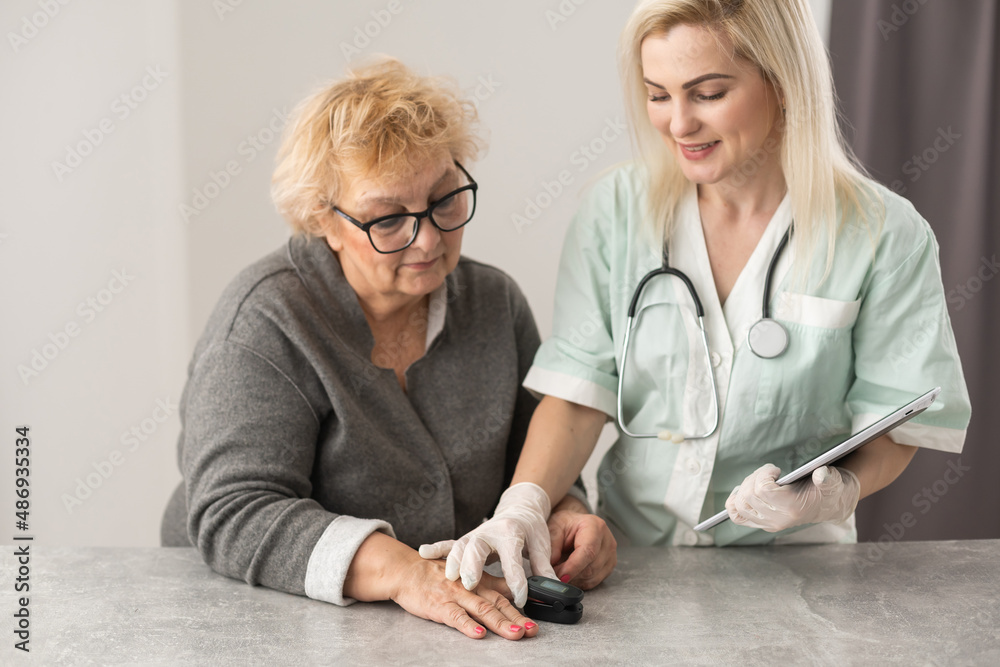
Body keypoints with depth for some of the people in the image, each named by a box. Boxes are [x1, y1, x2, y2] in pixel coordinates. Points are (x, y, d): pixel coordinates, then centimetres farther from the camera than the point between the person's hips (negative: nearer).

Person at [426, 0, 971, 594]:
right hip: (632, 558, 1)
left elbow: (892, 422, -1)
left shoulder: (886, 237, -6)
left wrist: (838, 492, -21)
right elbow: (578, 390, -4)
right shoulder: (616, 212, 0)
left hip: (791, 562, -1)